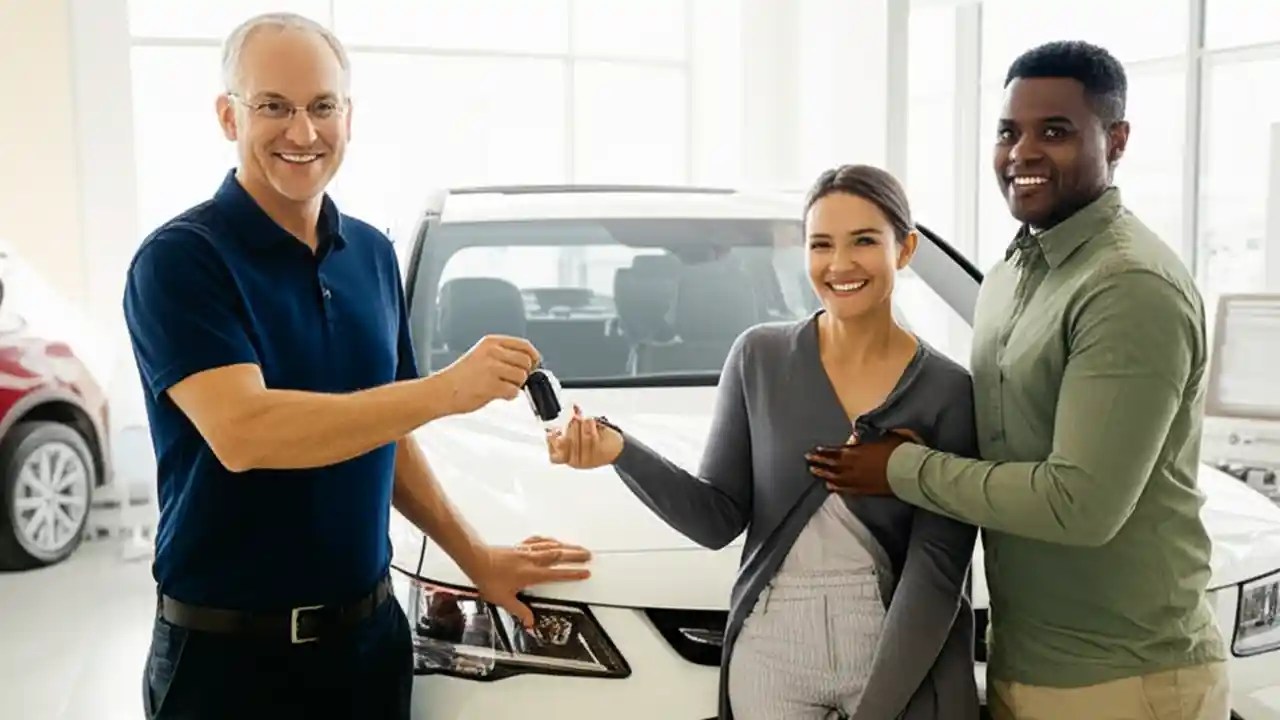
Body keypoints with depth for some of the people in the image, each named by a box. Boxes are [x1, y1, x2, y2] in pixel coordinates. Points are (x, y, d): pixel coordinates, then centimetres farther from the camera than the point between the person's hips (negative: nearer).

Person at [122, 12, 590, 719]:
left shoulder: (373, 255, 5)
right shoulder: (179, 259, -13)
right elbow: (241, 434, -27)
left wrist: (473, 555, 9)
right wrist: (446, 389, -28)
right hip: (229, 654, -5)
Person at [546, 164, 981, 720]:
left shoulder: (948, 390, -5)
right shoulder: (759, 356, -2)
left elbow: (936, 567, -10)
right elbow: (719, 519, -3)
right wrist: (620, 450, -18)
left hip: (906, 657, -1)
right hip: (771, 651, 1)